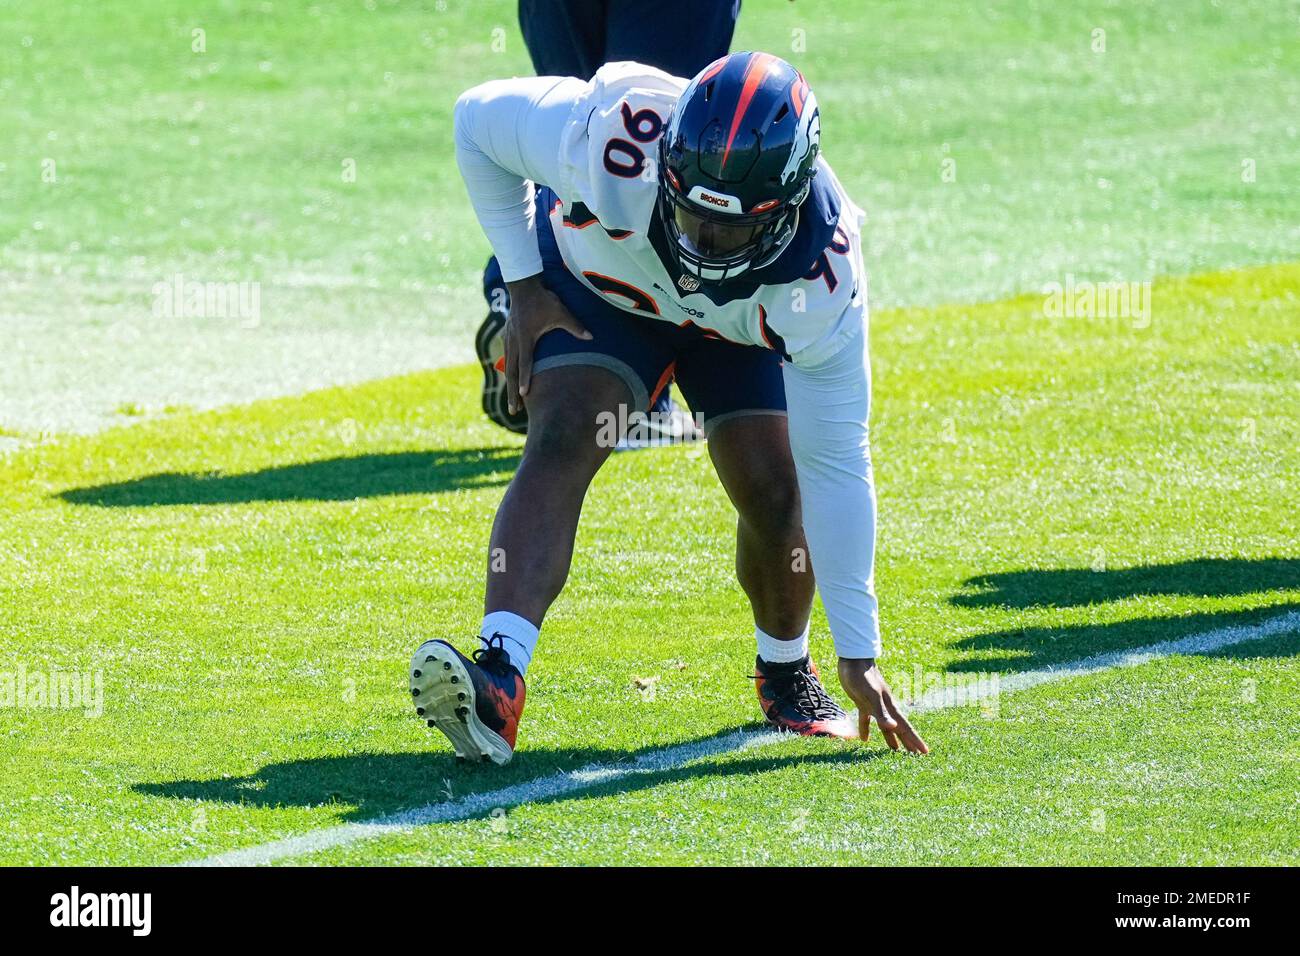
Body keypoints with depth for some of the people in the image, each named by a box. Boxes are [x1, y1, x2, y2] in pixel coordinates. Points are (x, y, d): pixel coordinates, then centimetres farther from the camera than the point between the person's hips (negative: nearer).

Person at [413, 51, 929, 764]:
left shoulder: (817, 277, -38)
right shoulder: (607, 143, -43)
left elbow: (835, 464, -28)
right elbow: (479, 118, -20)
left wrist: (859, 654, -24)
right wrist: (522, 283, -18)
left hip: (741, 325, 1)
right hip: (598, 290, -1)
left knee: (774, 492, -14)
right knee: (560, 445, -25)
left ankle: (785, 671, 18)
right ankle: (497, 681, -39)